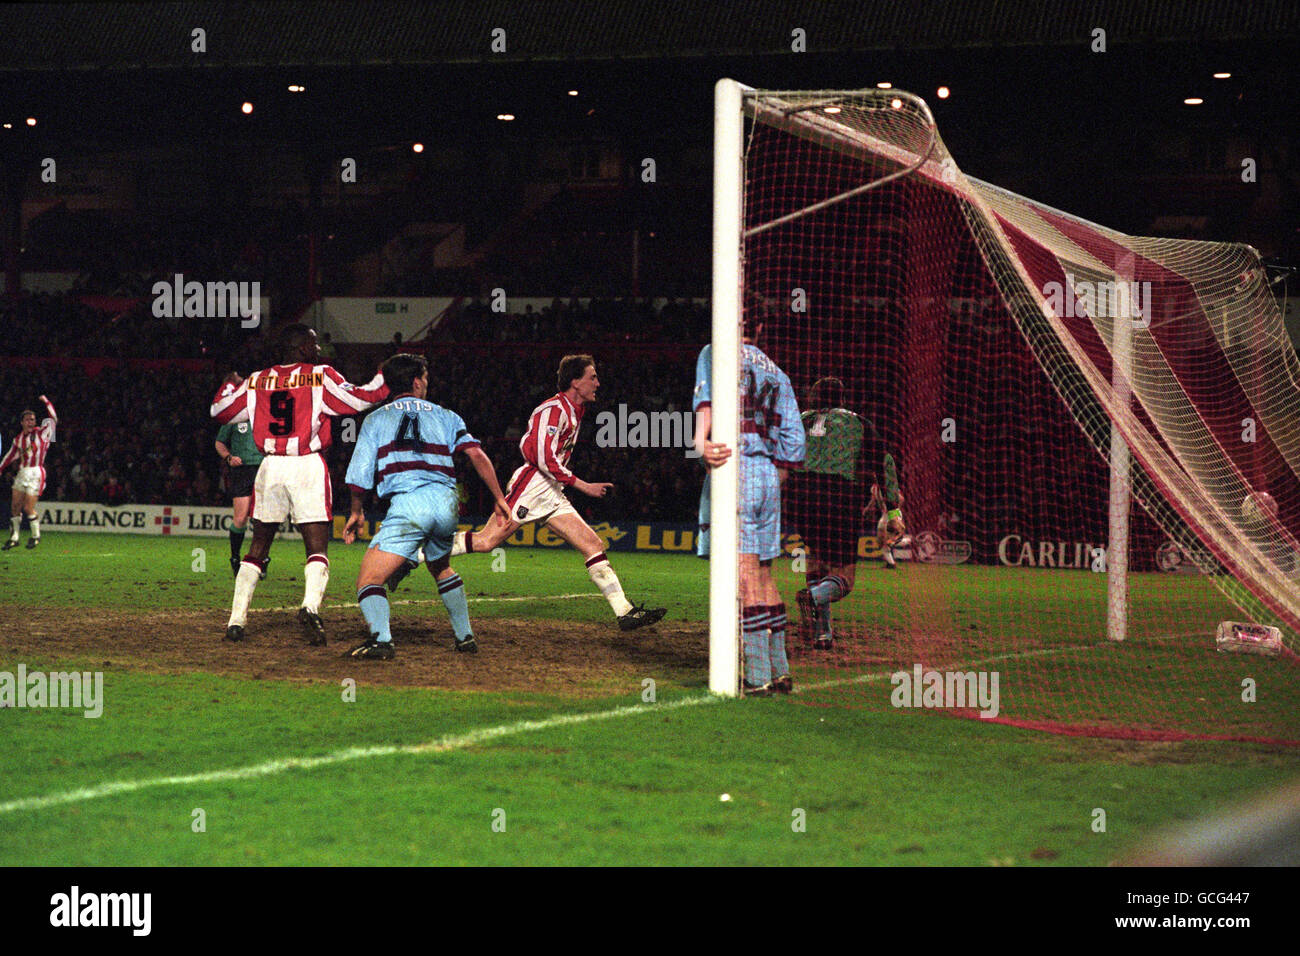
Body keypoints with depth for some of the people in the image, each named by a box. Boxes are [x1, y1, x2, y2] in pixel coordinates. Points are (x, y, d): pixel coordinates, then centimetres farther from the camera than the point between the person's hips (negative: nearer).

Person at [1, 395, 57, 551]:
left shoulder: (41, 433, 0)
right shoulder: (18, 439, 13)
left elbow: (53, 419, -7)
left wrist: (46, 401, -4)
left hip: (36, 473, -5)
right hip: (22, 472, 5)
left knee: (28, 508, -8)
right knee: (15, 506, 4)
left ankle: (36, 535, 12)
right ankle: (14, 538, 15)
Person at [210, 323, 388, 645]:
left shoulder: (257, 381, 9)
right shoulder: (320, 377, -2)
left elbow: (219, 411, 18)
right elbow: (357, 400, -8)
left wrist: (228, 384, 37)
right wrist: (385, 379, 6)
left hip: (270, 468, 3)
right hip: (309, 466, -3)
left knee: (258, 548, 14)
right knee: (317, 548, -2)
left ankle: (236, 620, 8)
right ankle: (311, 605, -29)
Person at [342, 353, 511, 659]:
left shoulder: (376, 418, 17)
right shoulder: (444, 415, 21)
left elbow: (360, 475, 13)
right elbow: (476, 454, 8)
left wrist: (356, 513, 27)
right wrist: (499, 498, 13)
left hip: (407, 502, -4)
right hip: (446, 501, 4)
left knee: (368, 579, -7)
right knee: (441, 568, 32)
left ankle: (380, 638, -31)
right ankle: (465, 637, 33)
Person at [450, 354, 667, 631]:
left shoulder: (575, 411, 19)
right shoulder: (554, 410, -11)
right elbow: (545, 460, -18)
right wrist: (583, 486, -17)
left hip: (551, 494, 9)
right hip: (531, 484, -9)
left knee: (592, 544, 0)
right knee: (487, 540, -16)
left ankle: (625, 612, -5)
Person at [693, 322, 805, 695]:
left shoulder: (715, 354, 3)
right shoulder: (776, 374, 20)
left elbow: (707, 397, -18)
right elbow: (794, 439, 15)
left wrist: (700, 442, -33)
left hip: (733, 466, -6)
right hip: (768, 473, 6)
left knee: (744, 574, -11)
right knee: (762, 574, 14)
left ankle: (758, 677, -16)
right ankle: (780, 672, 17)